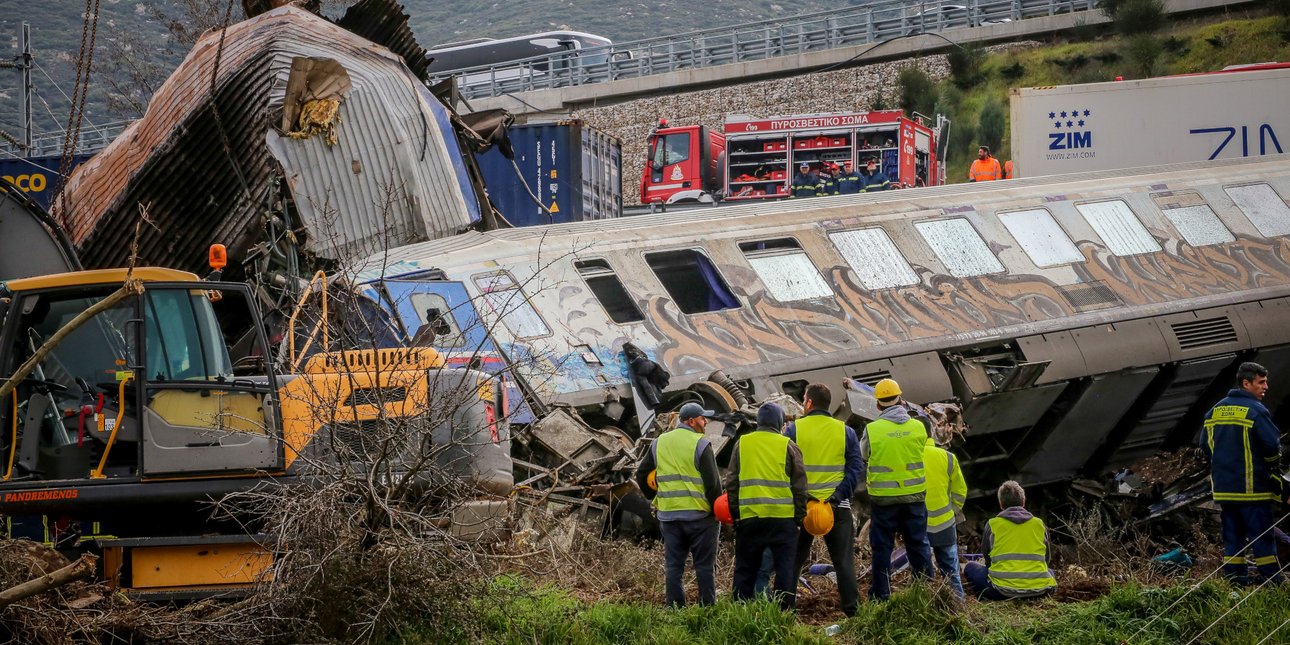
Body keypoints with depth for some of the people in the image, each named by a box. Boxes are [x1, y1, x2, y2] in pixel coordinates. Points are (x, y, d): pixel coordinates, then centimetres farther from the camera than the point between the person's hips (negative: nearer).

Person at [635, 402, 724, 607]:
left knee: (674, 565, 8)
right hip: (698, 514, -5)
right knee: (705, 565, 2)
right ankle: (707, 605, 1)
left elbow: (641, 475, 15)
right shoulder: (700, 444, -9)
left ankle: (674, 607, 7)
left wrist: (655, 498, 21)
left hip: (668, 515, 5)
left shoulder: (659, 443, 10)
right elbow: (713, 481, -12)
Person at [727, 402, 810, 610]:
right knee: (785, 568, 3)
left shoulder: (741, 444, 7)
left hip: (748, 515, 2)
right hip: (783, 517, -2)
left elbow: (731, 483, 8)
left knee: (745, 569, 9)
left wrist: (734, 513, 13)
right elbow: (799, 485, 2)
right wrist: (800, 515, 9)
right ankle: (785, 611, 0)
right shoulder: (787, 446, 1)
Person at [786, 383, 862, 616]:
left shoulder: (794, 429, -1)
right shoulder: (845, 431, 3)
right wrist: (839, 494, -10)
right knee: (843, 560, 5)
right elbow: (856, 468, -4)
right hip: (838, 507, 1)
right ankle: (851, 609, 1)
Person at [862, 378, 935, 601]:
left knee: (882, 547, 7)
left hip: (883, 497, -2)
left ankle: (880, 595, 11)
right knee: (919, 544, 12)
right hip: (915, 496, 2)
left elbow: (863, 456, 4)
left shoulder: (872, 430, -12)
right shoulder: (919, 427, -4)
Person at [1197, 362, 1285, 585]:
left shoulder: (1215, 410, 10)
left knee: (1233, 537, 12)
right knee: (1262, 537, -1)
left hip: (1223, 489, 6)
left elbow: (1204, 444, 13)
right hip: (1251, 488, -6)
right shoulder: (1256, 411, -13)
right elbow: (1273, 445, -17)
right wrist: (1270, 464, 4)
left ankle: (1235, 580, 11)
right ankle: (1272, 583, 0)